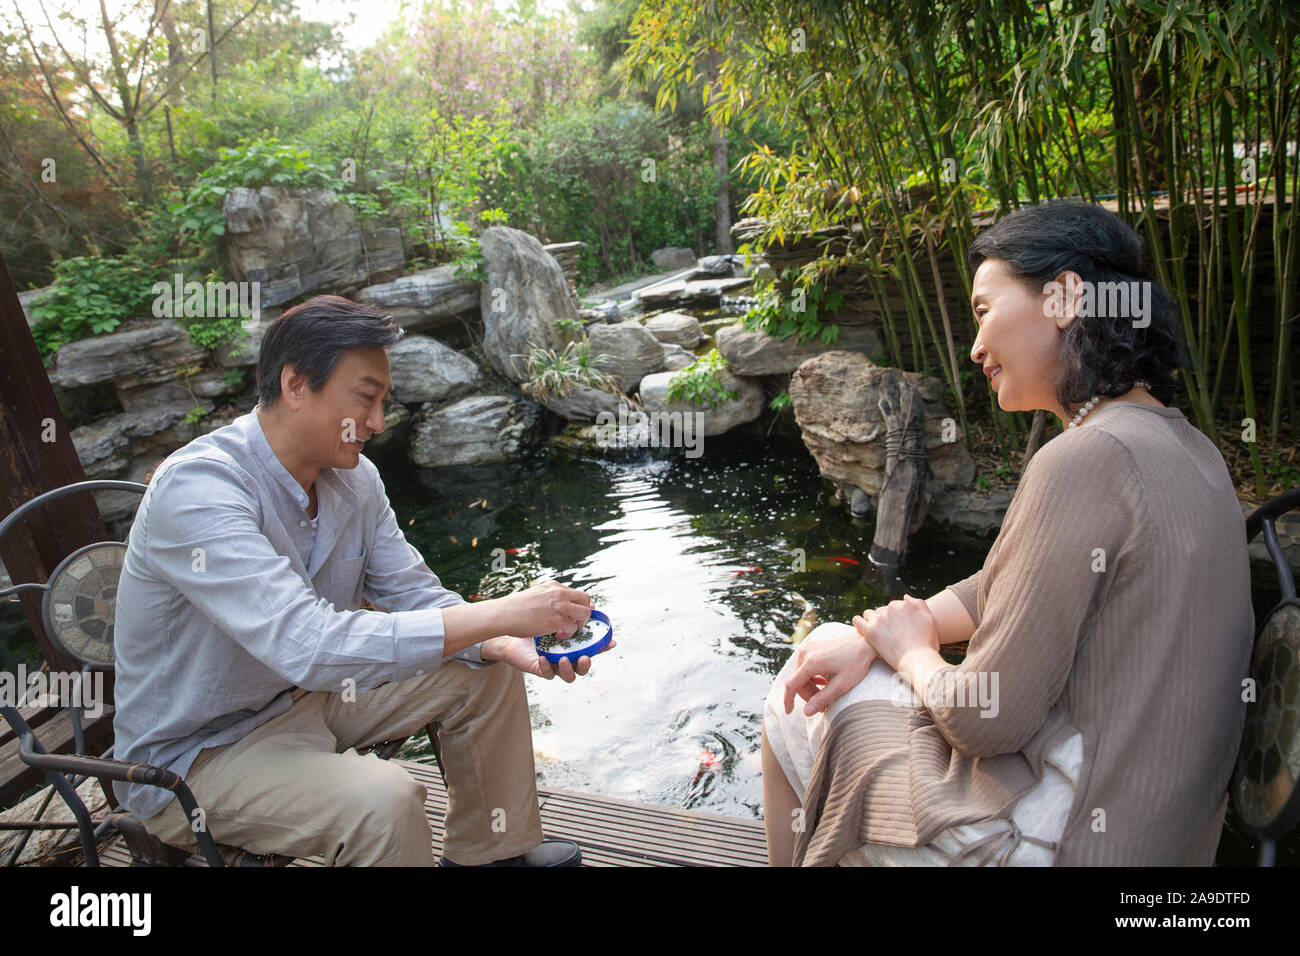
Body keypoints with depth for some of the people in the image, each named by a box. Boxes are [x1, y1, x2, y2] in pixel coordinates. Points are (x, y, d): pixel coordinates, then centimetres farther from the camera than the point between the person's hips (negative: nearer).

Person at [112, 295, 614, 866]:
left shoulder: (353, 478, -5)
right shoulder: (195, 489, -30)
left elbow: (413, 595, 0)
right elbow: (308, 646, -40)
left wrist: (505, 644, -20)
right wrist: (498, 615, -39)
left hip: (303, 694, 8)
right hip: (195, 755, -8)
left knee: (488, 670, 3)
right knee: (385, 802, -32)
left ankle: (487, 852, 20)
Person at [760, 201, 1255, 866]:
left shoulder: (1086, 460, -27)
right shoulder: (1183, 444, 4)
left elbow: (988, 721, -25)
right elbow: (1003, 588, 9)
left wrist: (912, 651, -4)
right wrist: (868, 636, -1)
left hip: (1061, 839, -8)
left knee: (795, 714, 8)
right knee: (824, 665, 19)